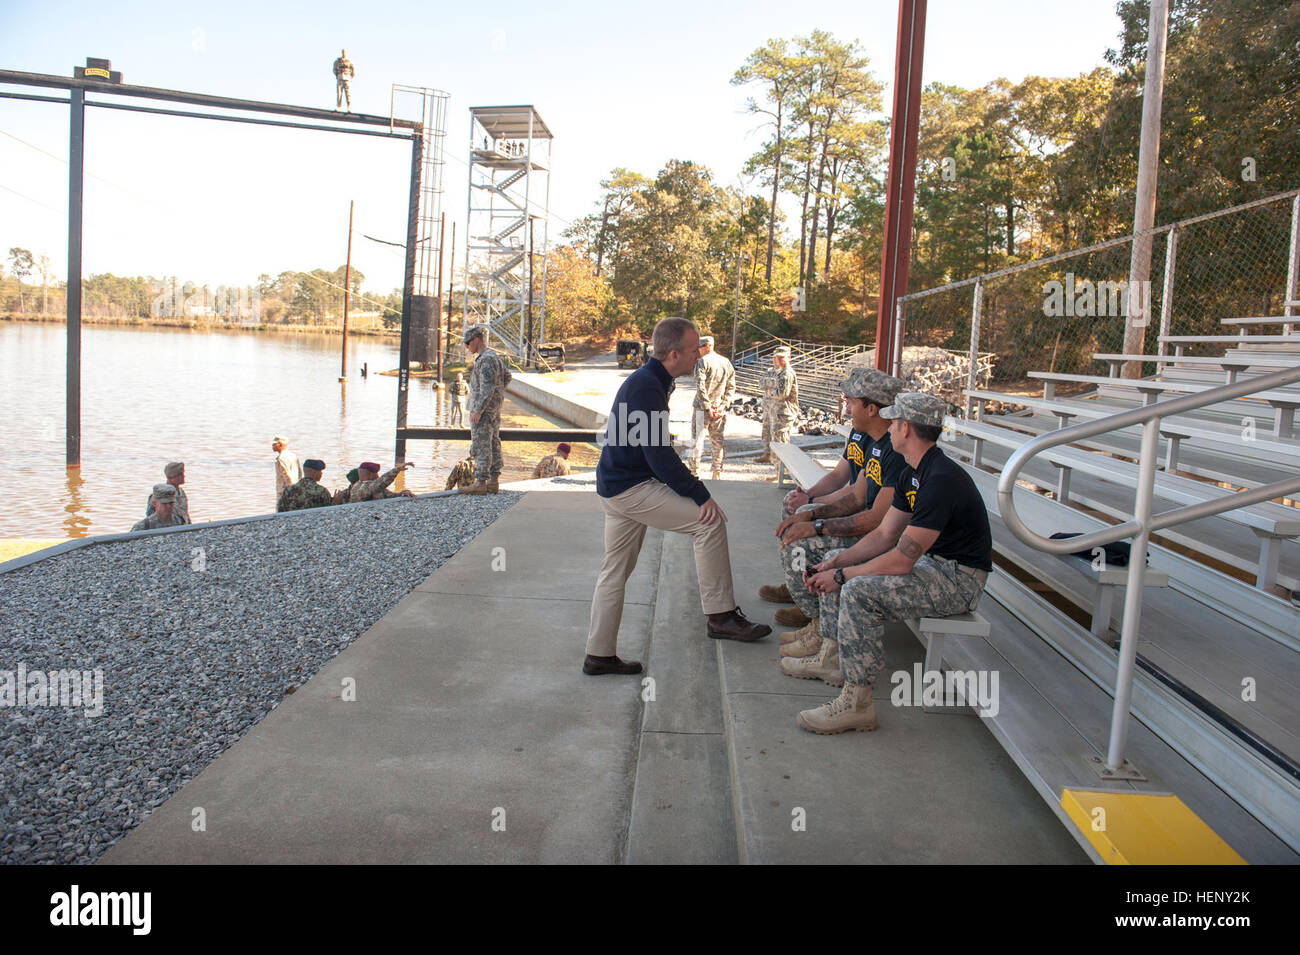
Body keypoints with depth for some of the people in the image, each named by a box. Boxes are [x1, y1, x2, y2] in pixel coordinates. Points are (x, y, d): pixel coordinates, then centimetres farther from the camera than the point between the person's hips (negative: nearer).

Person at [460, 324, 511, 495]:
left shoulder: (486, 359, -16)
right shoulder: (495, 357, 16)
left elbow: (487, 387, -22)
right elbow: (507, 376, 28)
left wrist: (478, 410, -23)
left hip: (484, 410, -10)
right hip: (495, 410, 10)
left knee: (481, 446, -9)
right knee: (493, 445, 10)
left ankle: (480, 483, -9)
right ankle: (493, 482, 15)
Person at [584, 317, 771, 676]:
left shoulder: (648, 380, 15)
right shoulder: (646, 386, -18)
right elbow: (659, 455, -23)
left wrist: (690, 483, 16)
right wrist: (701, 495, -19)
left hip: (616, 487, 11)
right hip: (630, 488, -11)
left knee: (615, 571, 14)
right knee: (709, 522, -14)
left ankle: (599, 654, 21)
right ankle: (720, 616, -8)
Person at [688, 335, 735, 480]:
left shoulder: (703, 362, -10)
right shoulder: (726, 362, 9)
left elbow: (700, 386, -19)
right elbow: (731, 387, 7)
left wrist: (707, 407, -17)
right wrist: (724, 405, 1)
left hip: (702, 408, -5)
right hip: (719, 408, 5)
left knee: (697, 439, 1)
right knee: (717, 440, 12)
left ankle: (694, 471, 3)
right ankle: (717, 473, 15)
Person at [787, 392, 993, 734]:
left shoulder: (941, 481, -27)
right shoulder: (912, 474, 6)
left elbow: (901, 561, -28)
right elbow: (885, 534, 10)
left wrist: (842, 576, -18)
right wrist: (836, 563, -2)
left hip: (959, 578, -11)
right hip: (928, 559, 11)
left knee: (860, 591, -30)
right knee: (835, 562, 13)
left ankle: (857, 703, -20)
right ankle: (831, 658, 20)